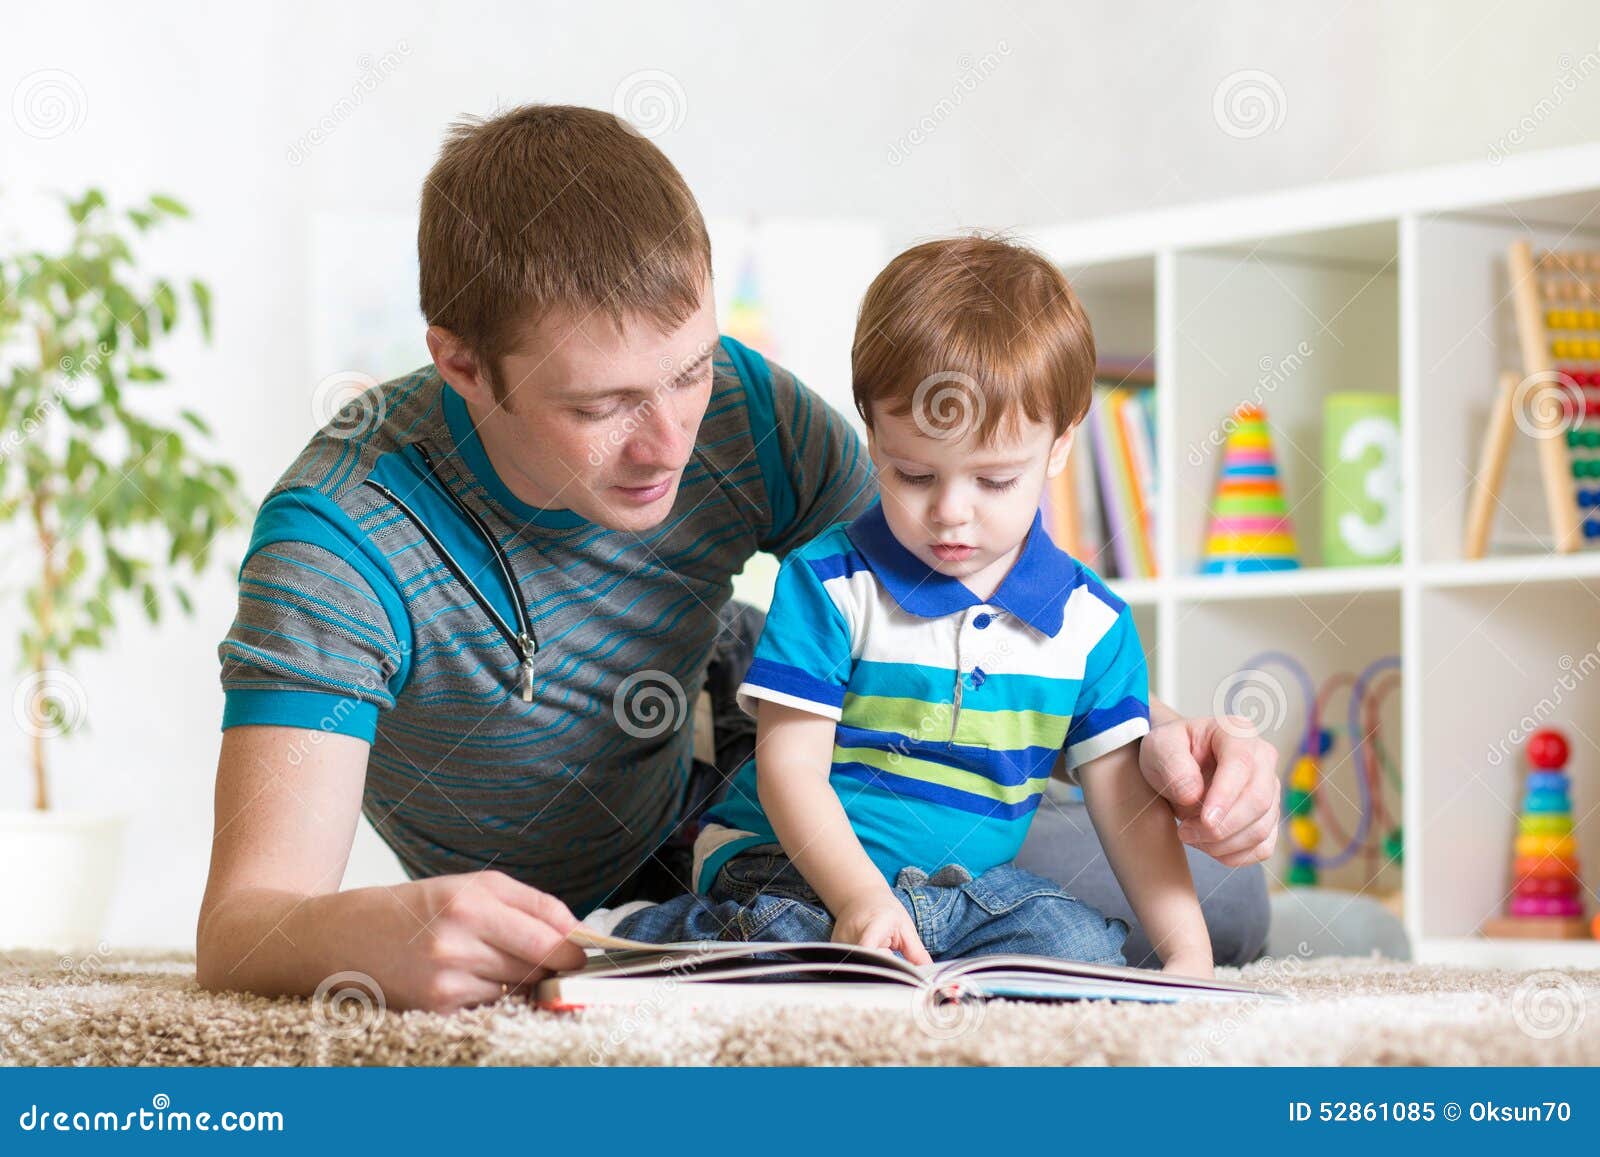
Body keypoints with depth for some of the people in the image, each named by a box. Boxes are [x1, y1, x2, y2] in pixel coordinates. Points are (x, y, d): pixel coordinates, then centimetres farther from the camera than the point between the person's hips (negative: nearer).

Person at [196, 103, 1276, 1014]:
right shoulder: (340, 542, -36)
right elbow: (241, 924, -43)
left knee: (1218, 901, -4)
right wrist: (373, 932, -69)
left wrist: (1147, 736, -35)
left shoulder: (750, 413, -25)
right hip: (575, 917, -3)